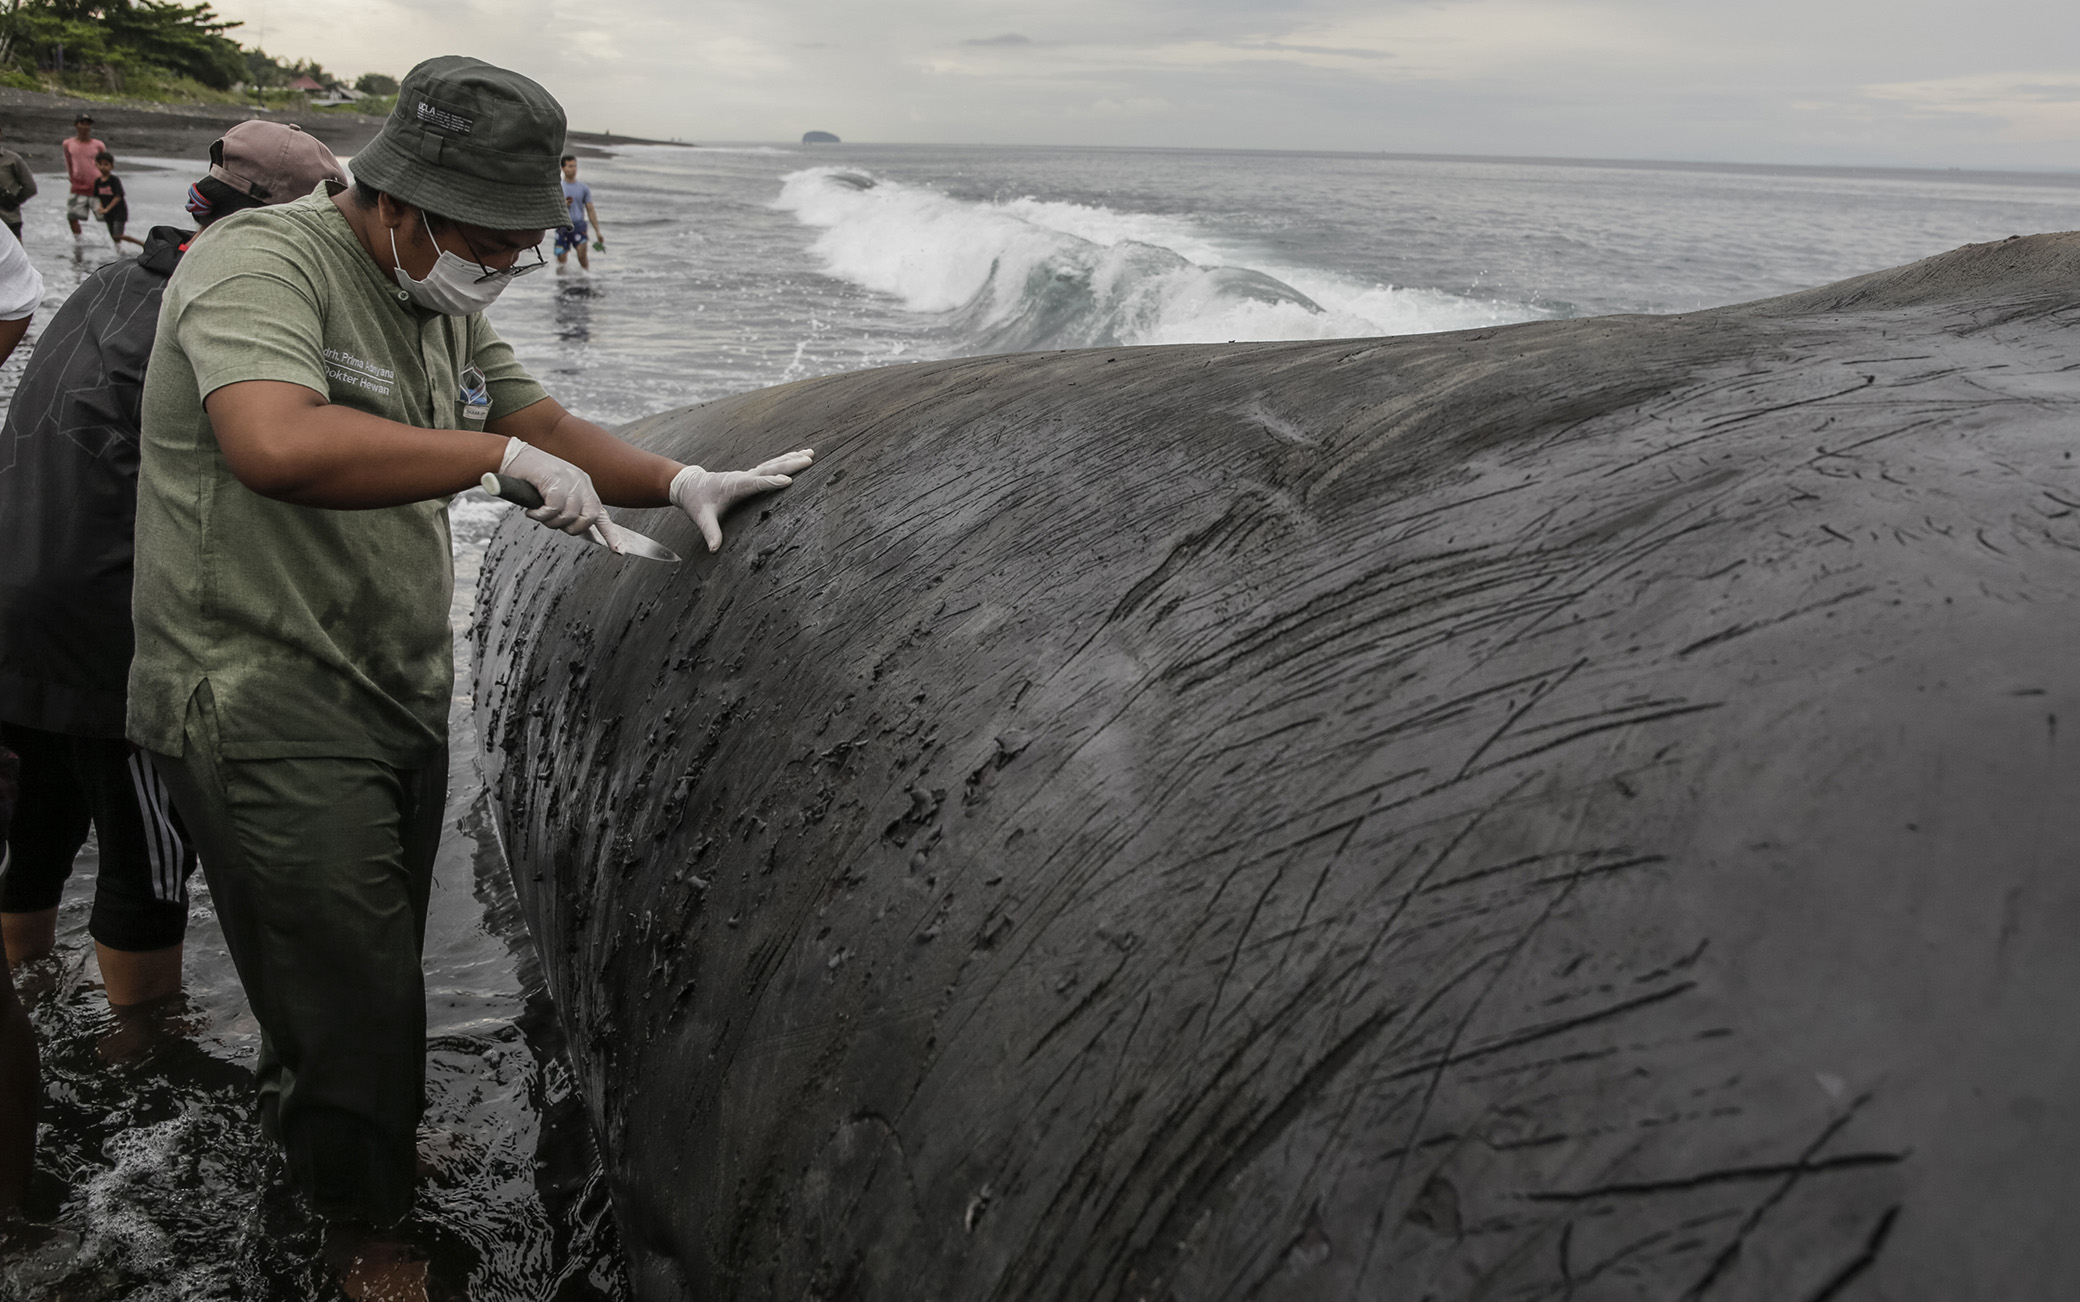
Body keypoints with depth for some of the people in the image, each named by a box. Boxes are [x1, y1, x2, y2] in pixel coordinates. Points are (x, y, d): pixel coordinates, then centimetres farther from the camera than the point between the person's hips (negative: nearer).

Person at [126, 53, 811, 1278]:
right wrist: (500, 454, -32)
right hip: (266, 707, -9)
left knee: (379, 983, 23)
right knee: (354, 1017, -3)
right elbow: (276, 444, -39)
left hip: (400, 696, 9)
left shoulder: (445, 296, 10)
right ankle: (368, 1244, 21)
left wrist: (682, 482, -1)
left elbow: (545, 422, 15)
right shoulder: (262, 268, -20)